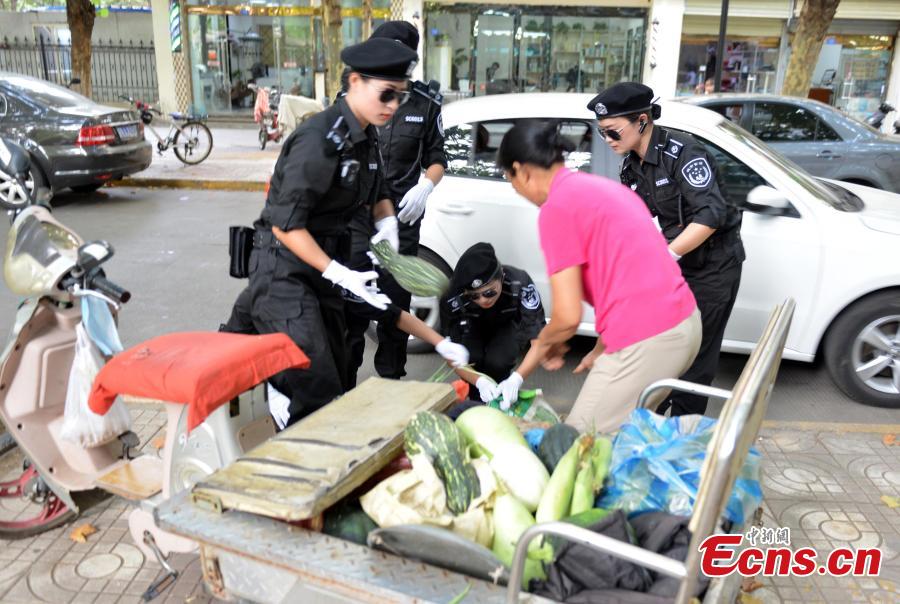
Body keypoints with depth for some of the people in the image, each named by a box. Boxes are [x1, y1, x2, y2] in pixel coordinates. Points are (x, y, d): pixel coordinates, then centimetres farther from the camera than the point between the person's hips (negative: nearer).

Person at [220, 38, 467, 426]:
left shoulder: (366, 139, 4)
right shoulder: (319, 140, -22)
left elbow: (375, 193, 21)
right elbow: (286, 225, -23)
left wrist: (386, 220, 0)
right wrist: (340, 275, -25)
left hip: (324, 261, 9)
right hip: (285, 268, -9)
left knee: (338, 375, 16)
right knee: (315, 387, -11)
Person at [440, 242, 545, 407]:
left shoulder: (520, 283, -38)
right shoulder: (452, 297, -35)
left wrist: (516, 379, -50)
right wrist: (479, 381, -45)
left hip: (511, 323, 0)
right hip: (474, 326, 1)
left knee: (497, 361, -30)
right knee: (469, 358, -31)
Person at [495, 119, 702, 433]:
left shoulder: (556, 208, -10)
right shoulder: (602, 186, 17)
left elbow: (568, 316, -12)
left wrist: (542, 345, 10)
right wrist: (601, 350, 22)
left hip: (646, 341, -9)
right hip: (685, 323, 9)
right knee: (622, 430, 24)